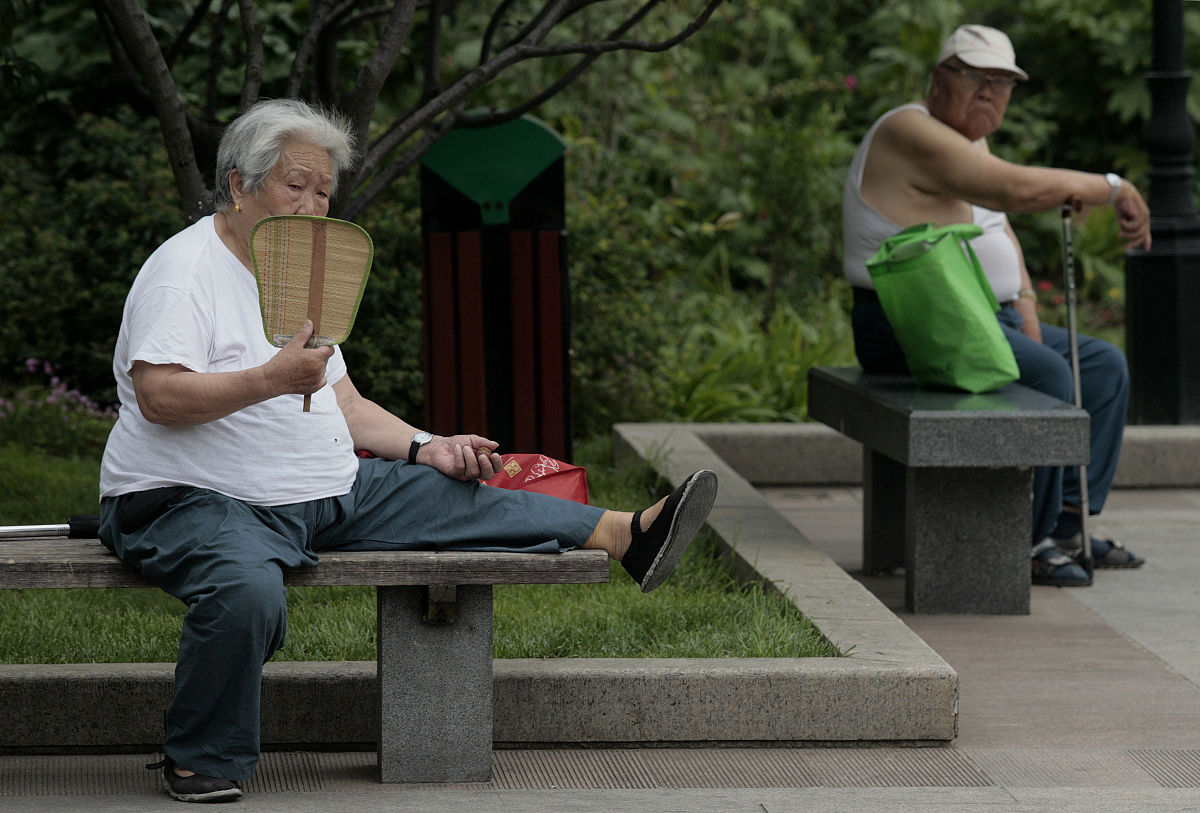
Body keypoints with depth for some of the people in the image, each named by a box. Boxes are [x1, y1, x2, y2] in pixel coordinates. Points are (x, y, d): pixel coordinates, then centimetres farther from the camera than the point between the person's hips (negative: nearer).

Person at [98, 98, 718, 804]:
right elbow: (159, 397, -23)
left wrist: (427, 449, 4)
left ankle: (626, 535, 3)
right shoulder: (185, 269, -10)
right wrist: (273, 379, -33)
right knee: (249, 593, -37)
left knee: (460, 498, 1)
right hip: (196, 503, -8)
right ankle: (202, 765, -20)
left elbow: (344, 406, 19)